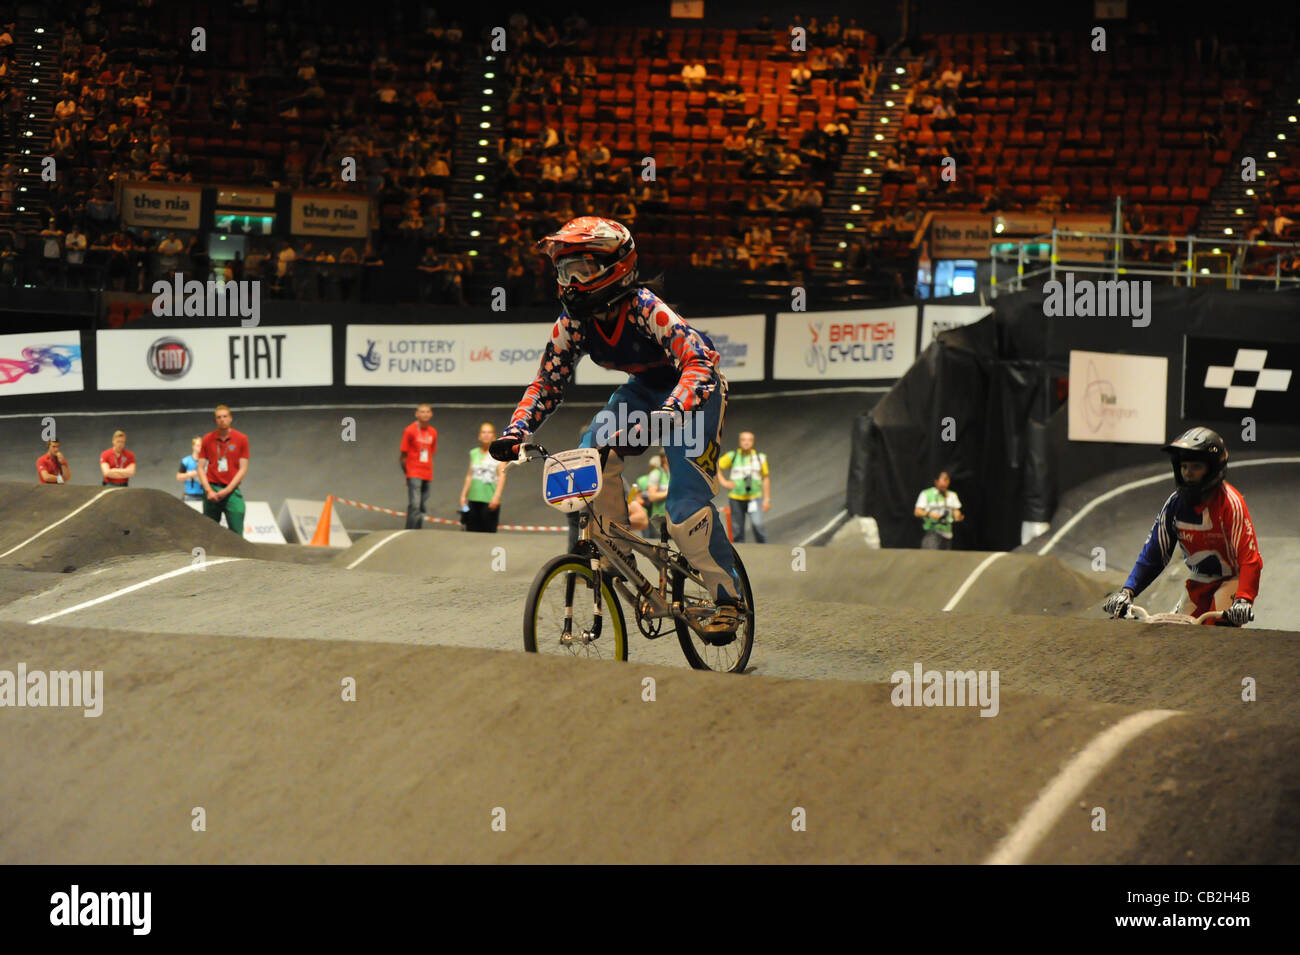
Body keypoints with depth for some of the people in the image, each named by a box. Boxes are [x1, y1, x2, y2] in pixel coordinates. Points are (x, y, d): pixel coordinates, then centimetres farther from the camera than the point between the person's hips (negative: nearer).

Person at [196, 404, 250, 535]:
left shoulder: (241, 439, 3)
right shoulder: (207, 439, 7)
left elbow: (243, 469, 1)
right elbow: (200, 467, 7)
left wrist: (227, 490, -9)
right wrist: (209, 490, -7)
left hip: (232, 490, -1)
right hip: (212, 490, 1)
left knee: (236, 534, -10)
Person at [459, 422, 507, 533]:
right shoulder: (474, 453, 15)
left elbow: (502, 476, -5)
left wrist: (497, 496, -14)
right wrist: (463, 495, 14)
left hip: (489, 499, -4)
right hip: (473, 499, 4)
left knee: (489, 531, -9)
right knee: (471, 531, 1)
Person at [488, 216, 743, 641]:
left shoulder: (647, 311, -33)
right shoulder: (572, 322, -14)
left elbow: (699, 364, -42)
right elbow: (547, 382, -5)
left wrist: (661, 419, -56)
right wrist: (515, 431, -22)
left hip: (695, 389, -7)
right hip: (644, 387, 7)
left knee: (687, 505, -19)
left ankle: (727, 599, -4)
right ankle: (618, 558, -4)